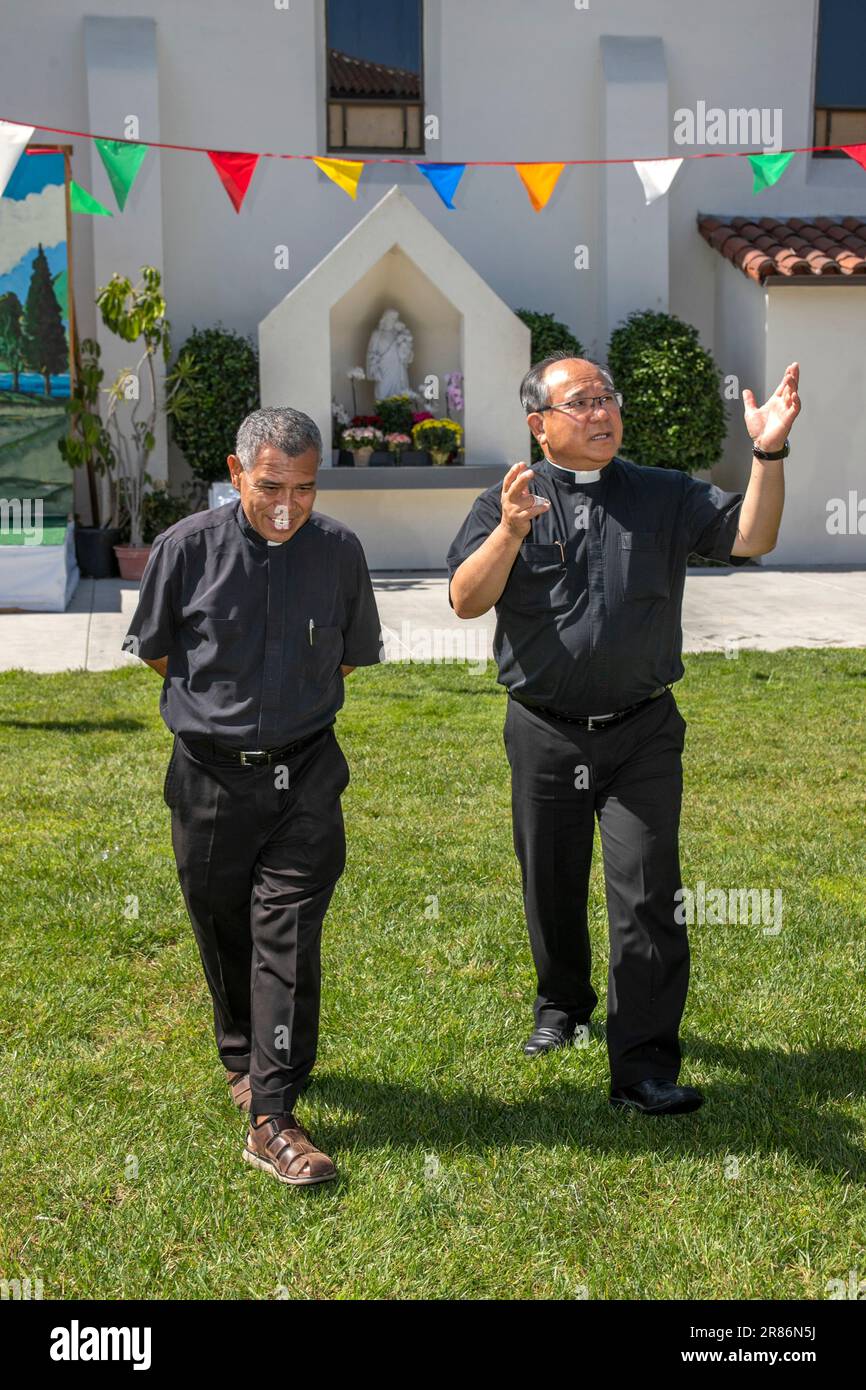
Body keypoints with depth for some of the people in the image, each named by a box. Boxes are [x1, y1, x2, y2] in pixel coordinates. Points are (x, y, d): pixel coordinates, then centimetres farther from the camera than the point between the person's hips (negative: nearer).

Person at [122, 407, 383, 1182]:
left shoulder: (340, 551, -4)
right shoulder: (189, 548, -8)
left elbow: (354, 654, 12)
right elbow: (155, 649, 6)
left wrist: (293, 697, 8)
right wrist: (223, 698, 8)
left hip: (305, 774, 0)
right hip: (210, 774, 1)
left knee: (289, 940, -5)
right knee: (224, 934, 14)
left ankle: (273, 1119, 0)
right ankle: (244, 1060, 39)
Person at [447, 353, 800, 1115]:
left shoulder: (663, 496, 5)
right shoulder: (505, 505, 0)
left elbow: (751, 538, -4)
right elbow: (465, 601, -12)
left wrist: (768, 455, -18)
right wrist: (511, 531, -28)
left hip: (642, 734, 0)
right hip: (545, 735, 1)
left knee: (647, 893, -6)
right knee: (552, 886, 16)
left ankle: (644, 1065, 0)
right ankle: (563, 1003, 41)